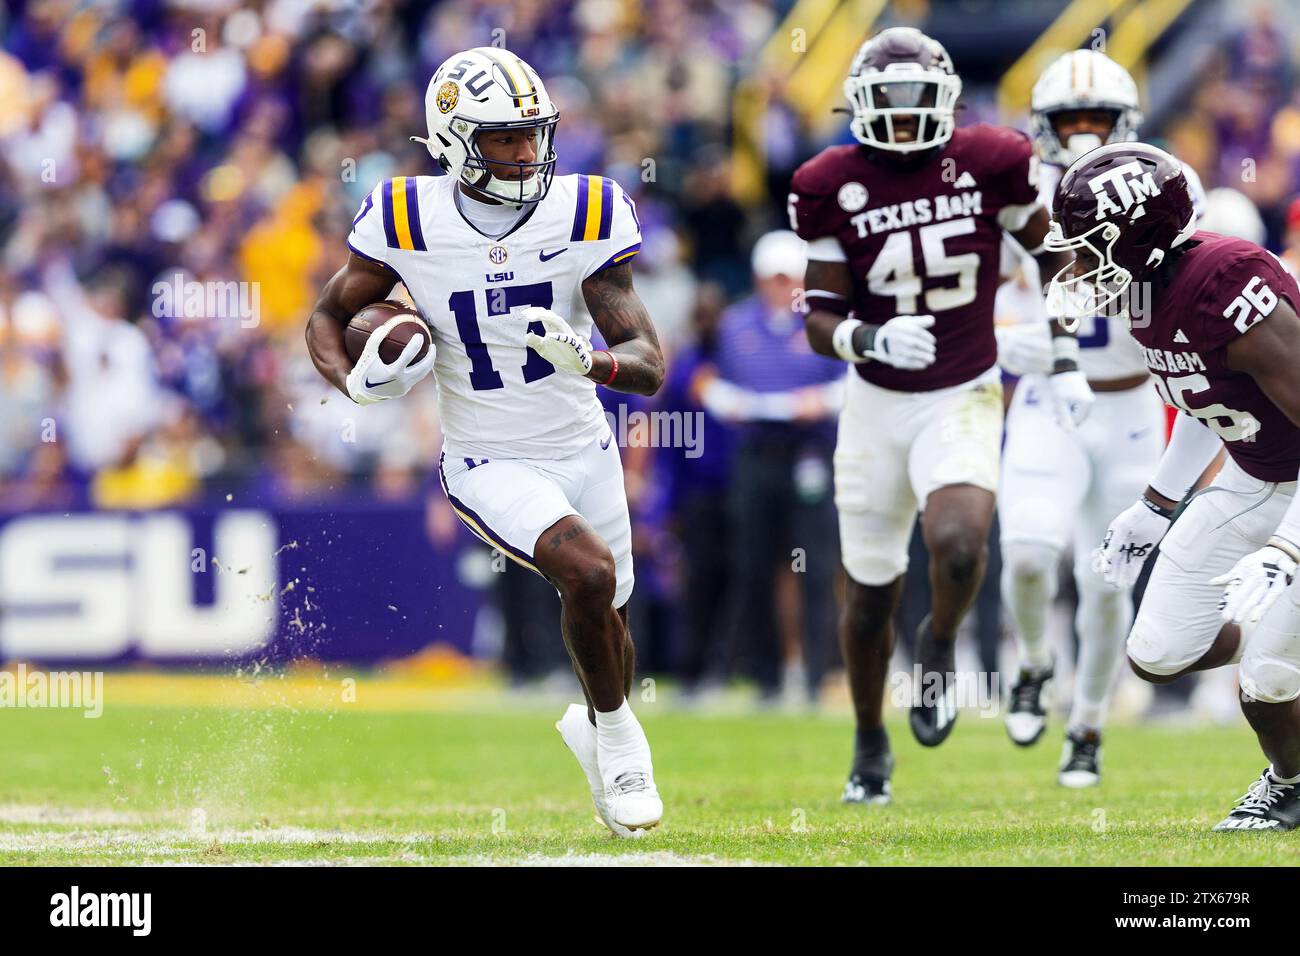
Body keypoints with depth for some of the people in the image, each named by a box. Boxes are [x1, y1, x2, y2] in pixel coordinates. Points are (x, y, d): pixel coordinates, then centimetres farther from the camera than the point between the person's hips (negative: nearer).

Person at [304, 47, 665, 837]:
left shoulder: (585, 216, -13)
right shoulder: (410, 223, -14)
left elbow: (649, 365, -14)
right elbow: (329, 317, 2)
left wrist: (588, 360, -36)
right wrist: (354, 383, -19)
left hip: (584, 452, 3)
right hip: (489, 466, -3)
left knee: (606, 621, 18)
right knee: (590, 572, -27)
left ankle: (592, 726, 53)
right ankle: (617, 731, -1)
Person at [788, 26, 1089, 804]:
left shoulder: (991, 163, -7)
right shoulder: (833, 187, -6)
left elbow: (1051, 253, 8)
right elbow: (820, 320, -5)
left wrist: (1066, 359, 4)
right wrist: (872, 340, -26)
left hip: (964, 399, -2)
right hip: (877, 401, 2)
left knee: (960, 544, -28)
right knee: (872, 591, 9)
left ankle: (941, 648, 6)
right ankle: (870, 743, 32)